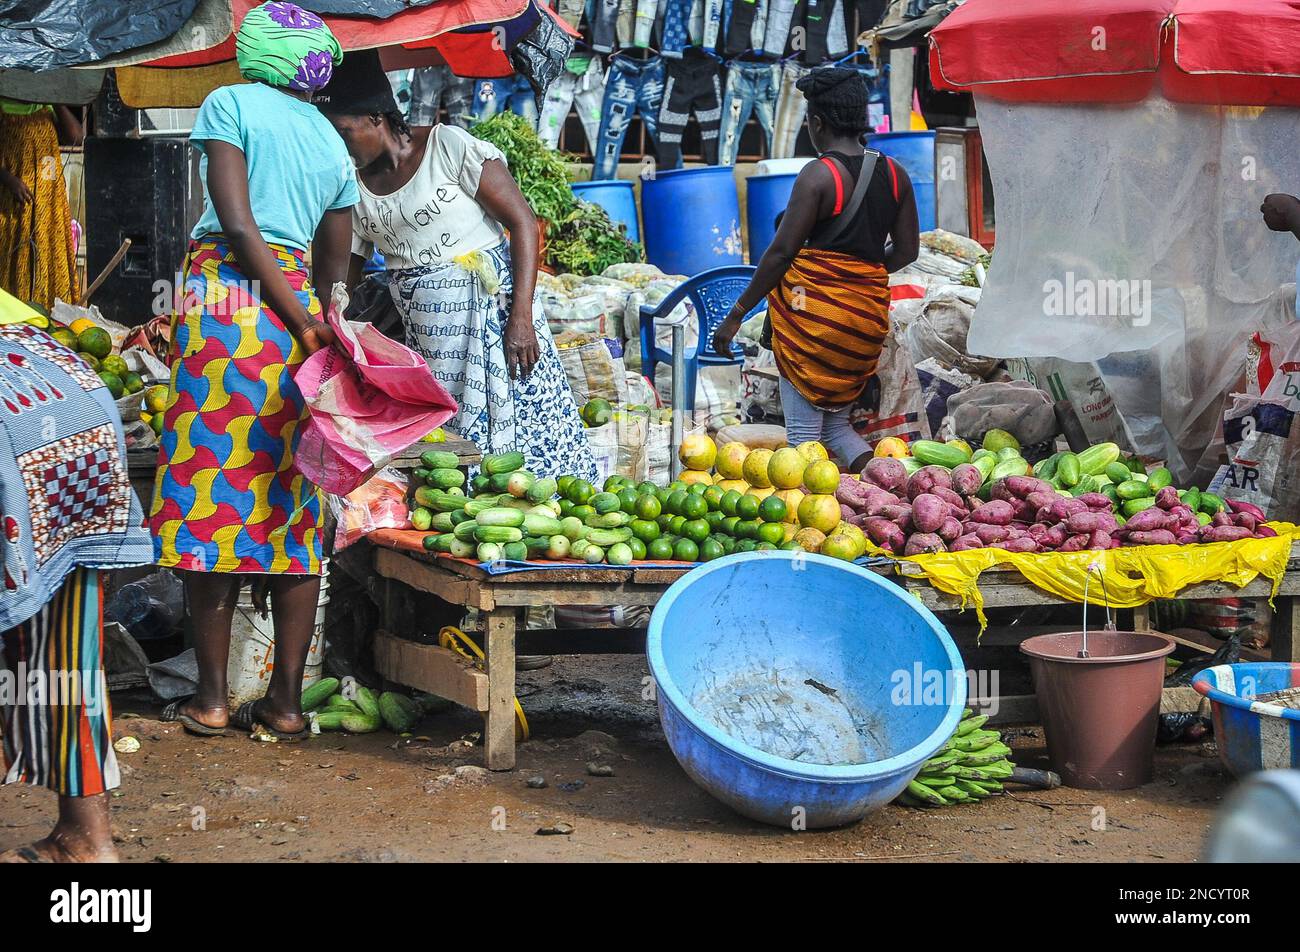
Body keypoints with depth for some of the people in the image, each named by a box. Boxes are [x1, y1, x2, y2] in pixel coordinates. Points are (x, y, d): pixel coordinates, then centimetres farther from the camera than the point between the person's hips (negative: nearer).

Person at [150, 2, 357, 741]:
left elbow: (237, 223, -11)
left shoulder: (230, 105, 1)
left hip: (225, 304, -5)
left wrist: (304, 324, -10)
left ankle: (212, 699, 2)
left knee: (213, 494, -1)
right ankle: (287, 701, 6)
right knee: (294, 509, 6)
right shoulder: (334, 145, 18)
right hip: (298, 312, 6)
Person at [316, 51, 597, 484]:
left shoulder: (450, 148, -8)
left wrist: (521, 318, -17)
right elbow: (344, 273, 14)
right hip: (416, 331, 5)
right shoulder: (354, 186, 9)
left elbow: (523, 223, -10)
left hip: (488, 307, -5)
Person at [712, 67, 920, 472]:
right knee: (834, 420, 17)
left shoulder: (819, 174, -11)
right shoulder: (894, 174, 7)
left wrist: (736, 314, -6)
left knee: (803, 431, -2)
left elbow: (781, 252, -12)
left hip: (814, 307, -6)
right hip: (869, 313, 6)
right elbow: (906, 251, 13)